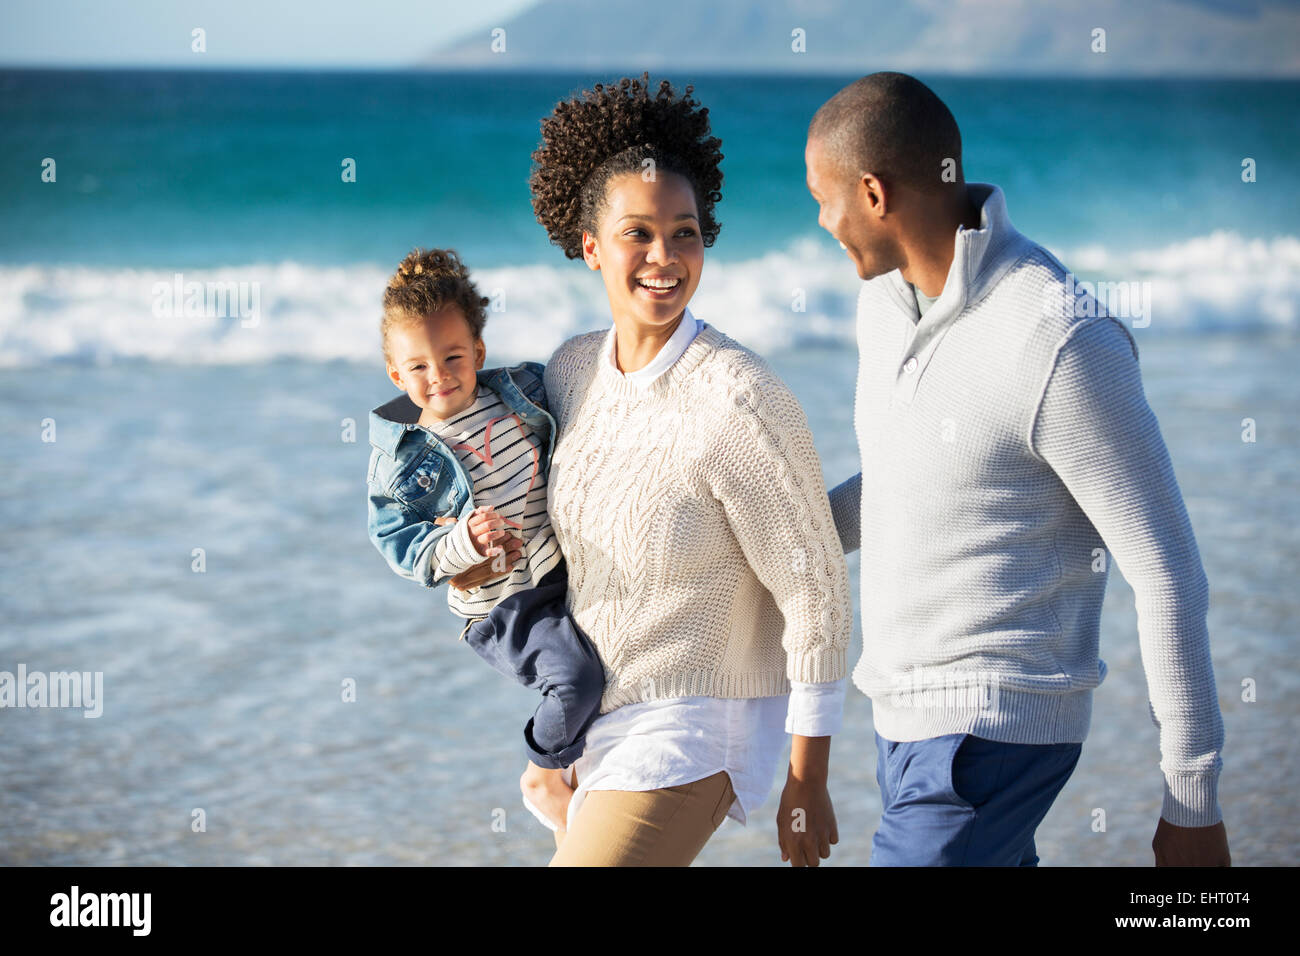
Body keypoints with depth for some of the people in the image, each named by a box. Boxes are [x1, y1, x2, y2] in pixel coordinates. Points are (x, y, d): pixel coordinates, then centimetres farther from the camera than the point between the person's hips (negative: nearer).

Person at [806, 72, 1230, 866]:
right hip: (911, 709, 9)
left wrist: (1194, 803, -15)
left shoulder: (1064, 345, -24)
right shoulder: (888, 298, 4)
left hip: (994, 733, -9)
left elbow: (1168, 575, -19)